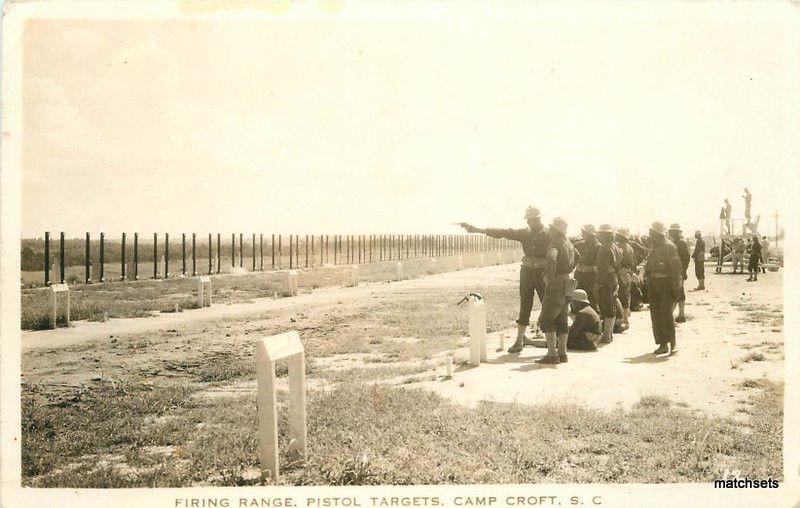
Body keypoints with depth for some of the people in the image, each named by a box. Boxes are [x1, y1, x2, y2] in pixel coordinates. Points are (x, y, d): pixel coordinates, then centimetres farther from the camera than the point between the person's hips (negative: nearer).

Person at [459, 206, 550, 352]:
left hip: (543, 273, -4)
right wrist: (478, 230, -4)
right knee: (524, 306, 7)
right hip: (527, 271, 4)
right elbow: (504, 232, 2)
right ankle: (520, 339, 13)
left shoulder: (549, 235, -5)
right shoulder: (524, 233, 8)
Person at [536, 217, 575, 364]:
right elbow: (572, 264, 30)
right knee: (561, 321, 13)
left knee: (545, 320, -6)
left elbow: (551, 259, -33)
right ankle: (562, 353, 16)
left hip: (556, 285, -9)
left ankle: (552, 354, -10)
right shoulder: (569, 244, 14)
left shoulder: (555, 243, -14)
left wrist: (549, 278, -23)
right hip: (567, 285, 9)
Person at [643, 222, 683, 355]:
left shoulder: (669, 246, -11)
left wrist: (676, 287, -18)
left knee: (666, 315, -10)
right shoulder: (653, 247, 14)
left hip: (666, 284, -8)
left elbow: (676, 267, -15)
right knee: (655, 315, 8)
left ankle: (672, 344, 0)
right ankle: (662, 344, 15)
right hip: (654, 284, 8)